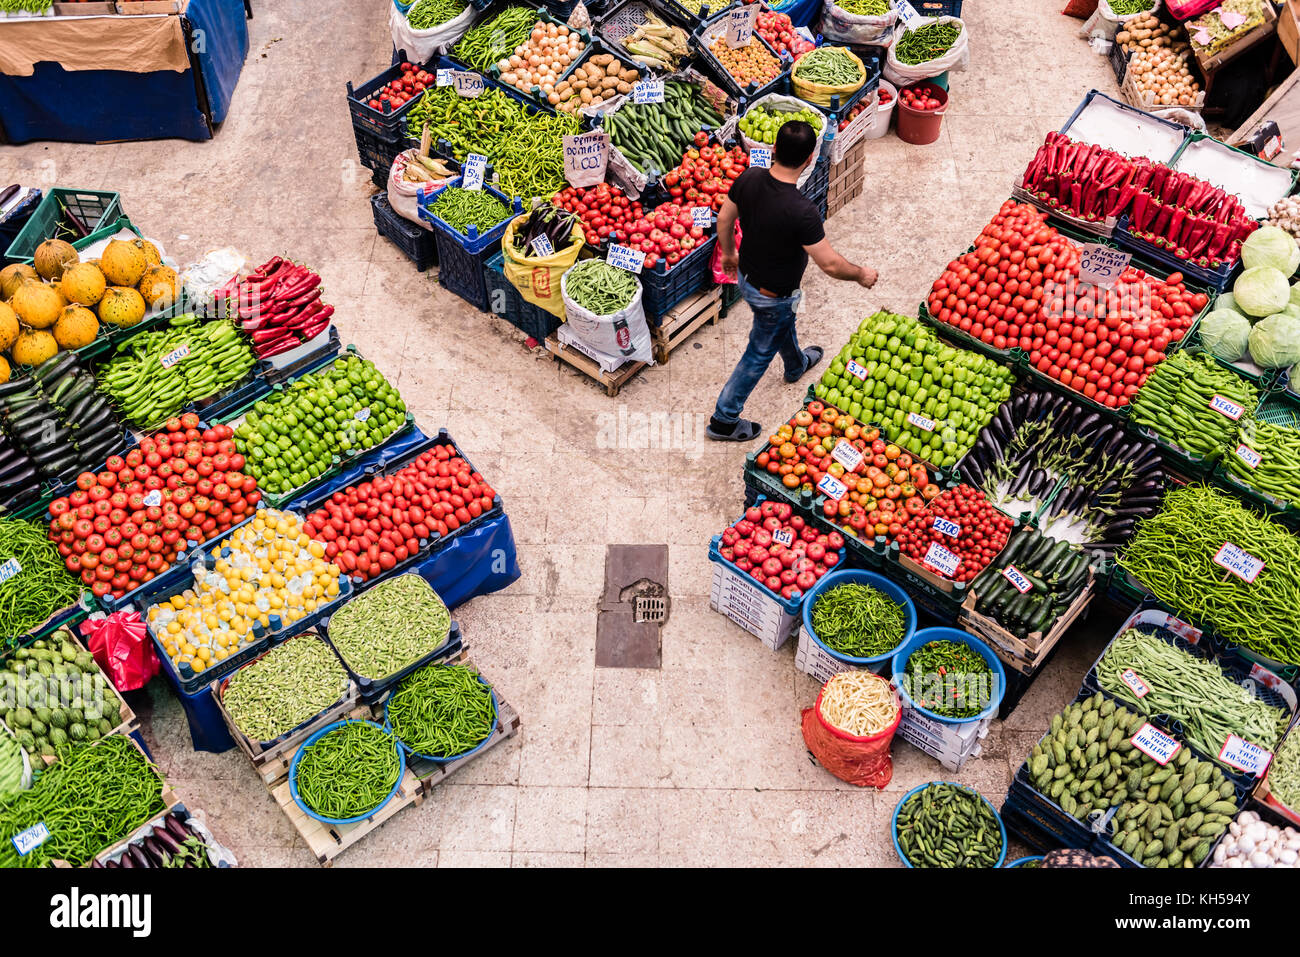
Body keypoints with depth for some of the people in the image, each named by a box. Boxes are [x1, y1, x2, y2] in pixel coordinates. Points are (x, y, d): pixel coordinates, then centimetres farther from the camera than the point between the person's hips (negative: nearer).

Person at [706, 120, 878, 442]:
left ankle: (797, 364, 67)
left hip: (746, 275, 7)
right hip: (772, 295, -7)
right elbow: (830, 264, -28)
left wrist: (729, 253, 18)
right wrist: (862, 275, -8)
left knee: (784, 322, 36)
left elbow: (724, 218, -1)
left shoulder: (749, 178, -19)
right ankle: (724, 420, 30)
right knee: (759, 354, 15)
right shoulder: (801, 211, -38)